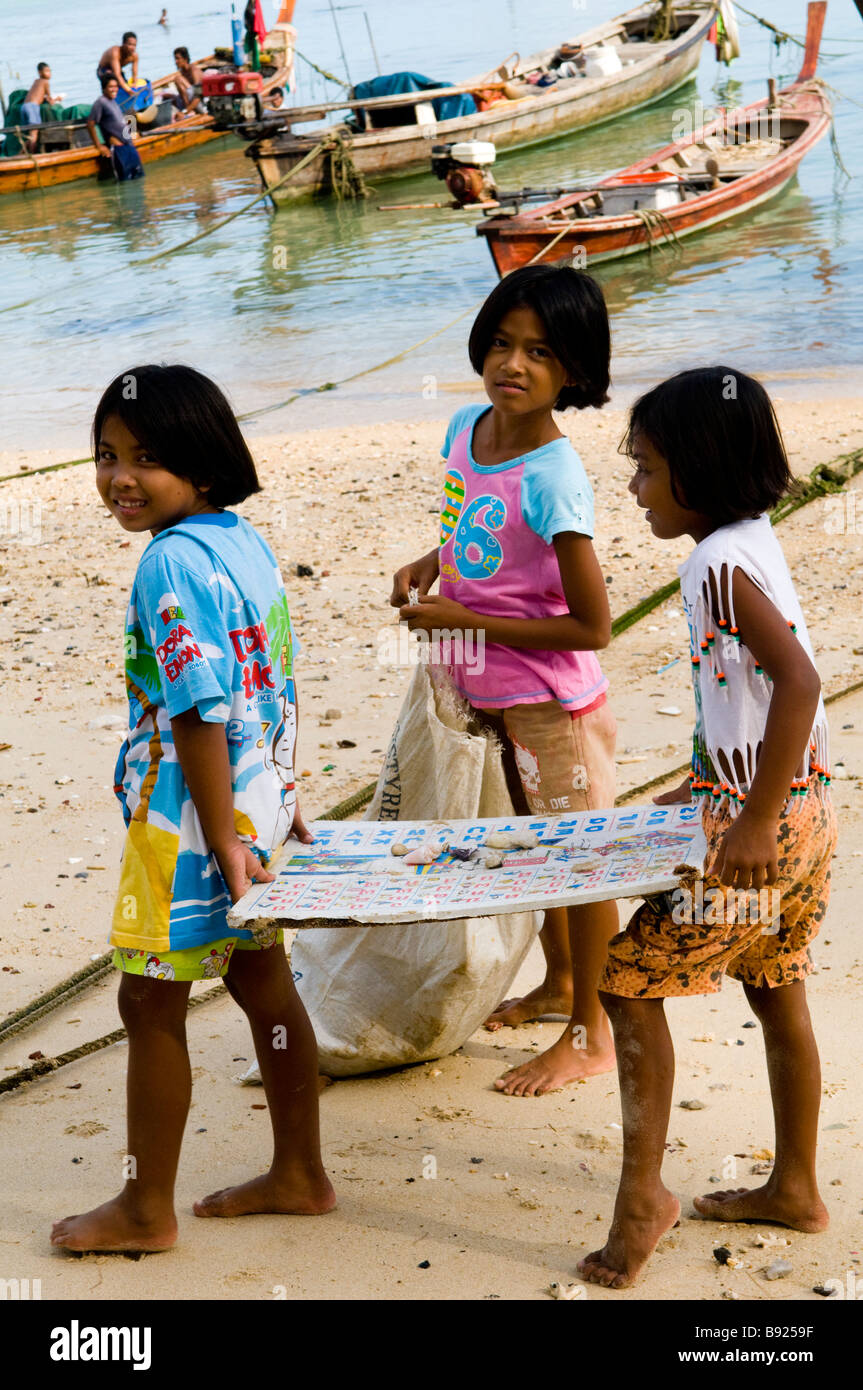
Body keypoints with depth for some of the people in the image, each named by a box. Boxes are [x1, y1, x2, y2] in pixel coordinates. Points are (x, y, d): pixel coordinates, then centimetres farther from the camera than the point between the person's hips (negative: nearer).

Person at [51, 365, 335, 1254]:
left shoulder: (172, 562, -21)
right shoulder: (245, 544, 6)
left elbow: (199, 713, -24)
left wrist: (222, 843, -21)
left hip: (192, 816, -9)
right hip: (258, 798, 9)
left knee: (151, 1000, 3)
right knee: (261, 980, 18)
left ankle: (146, 1210, 16)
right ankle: (299, 1174, 31)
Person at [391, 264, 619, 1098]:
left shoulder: (552, 480, -25)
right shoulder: (465, 429, -2)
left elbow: (591, 626, -24)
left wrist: (462, 620, -22)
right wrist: (432, 564, -2)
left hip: (550, 699, -8)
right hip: (487, 690, 8)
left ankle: (591, 1032, 23)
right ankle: (559, 982, 45)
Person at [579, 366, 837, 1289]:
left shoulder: (716, 563, -19)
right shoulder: (749, 541, 10)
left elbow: (798, 680, -31)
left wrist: (752, 824, -30)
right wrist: (705, 792, 25)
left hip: (757, 824, -10)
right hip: (800, 810, 10)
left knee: (630, 980, -2)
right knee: (775, 995, 19)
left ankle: (642, 1191, 2)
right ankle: (794, 1188, 32)